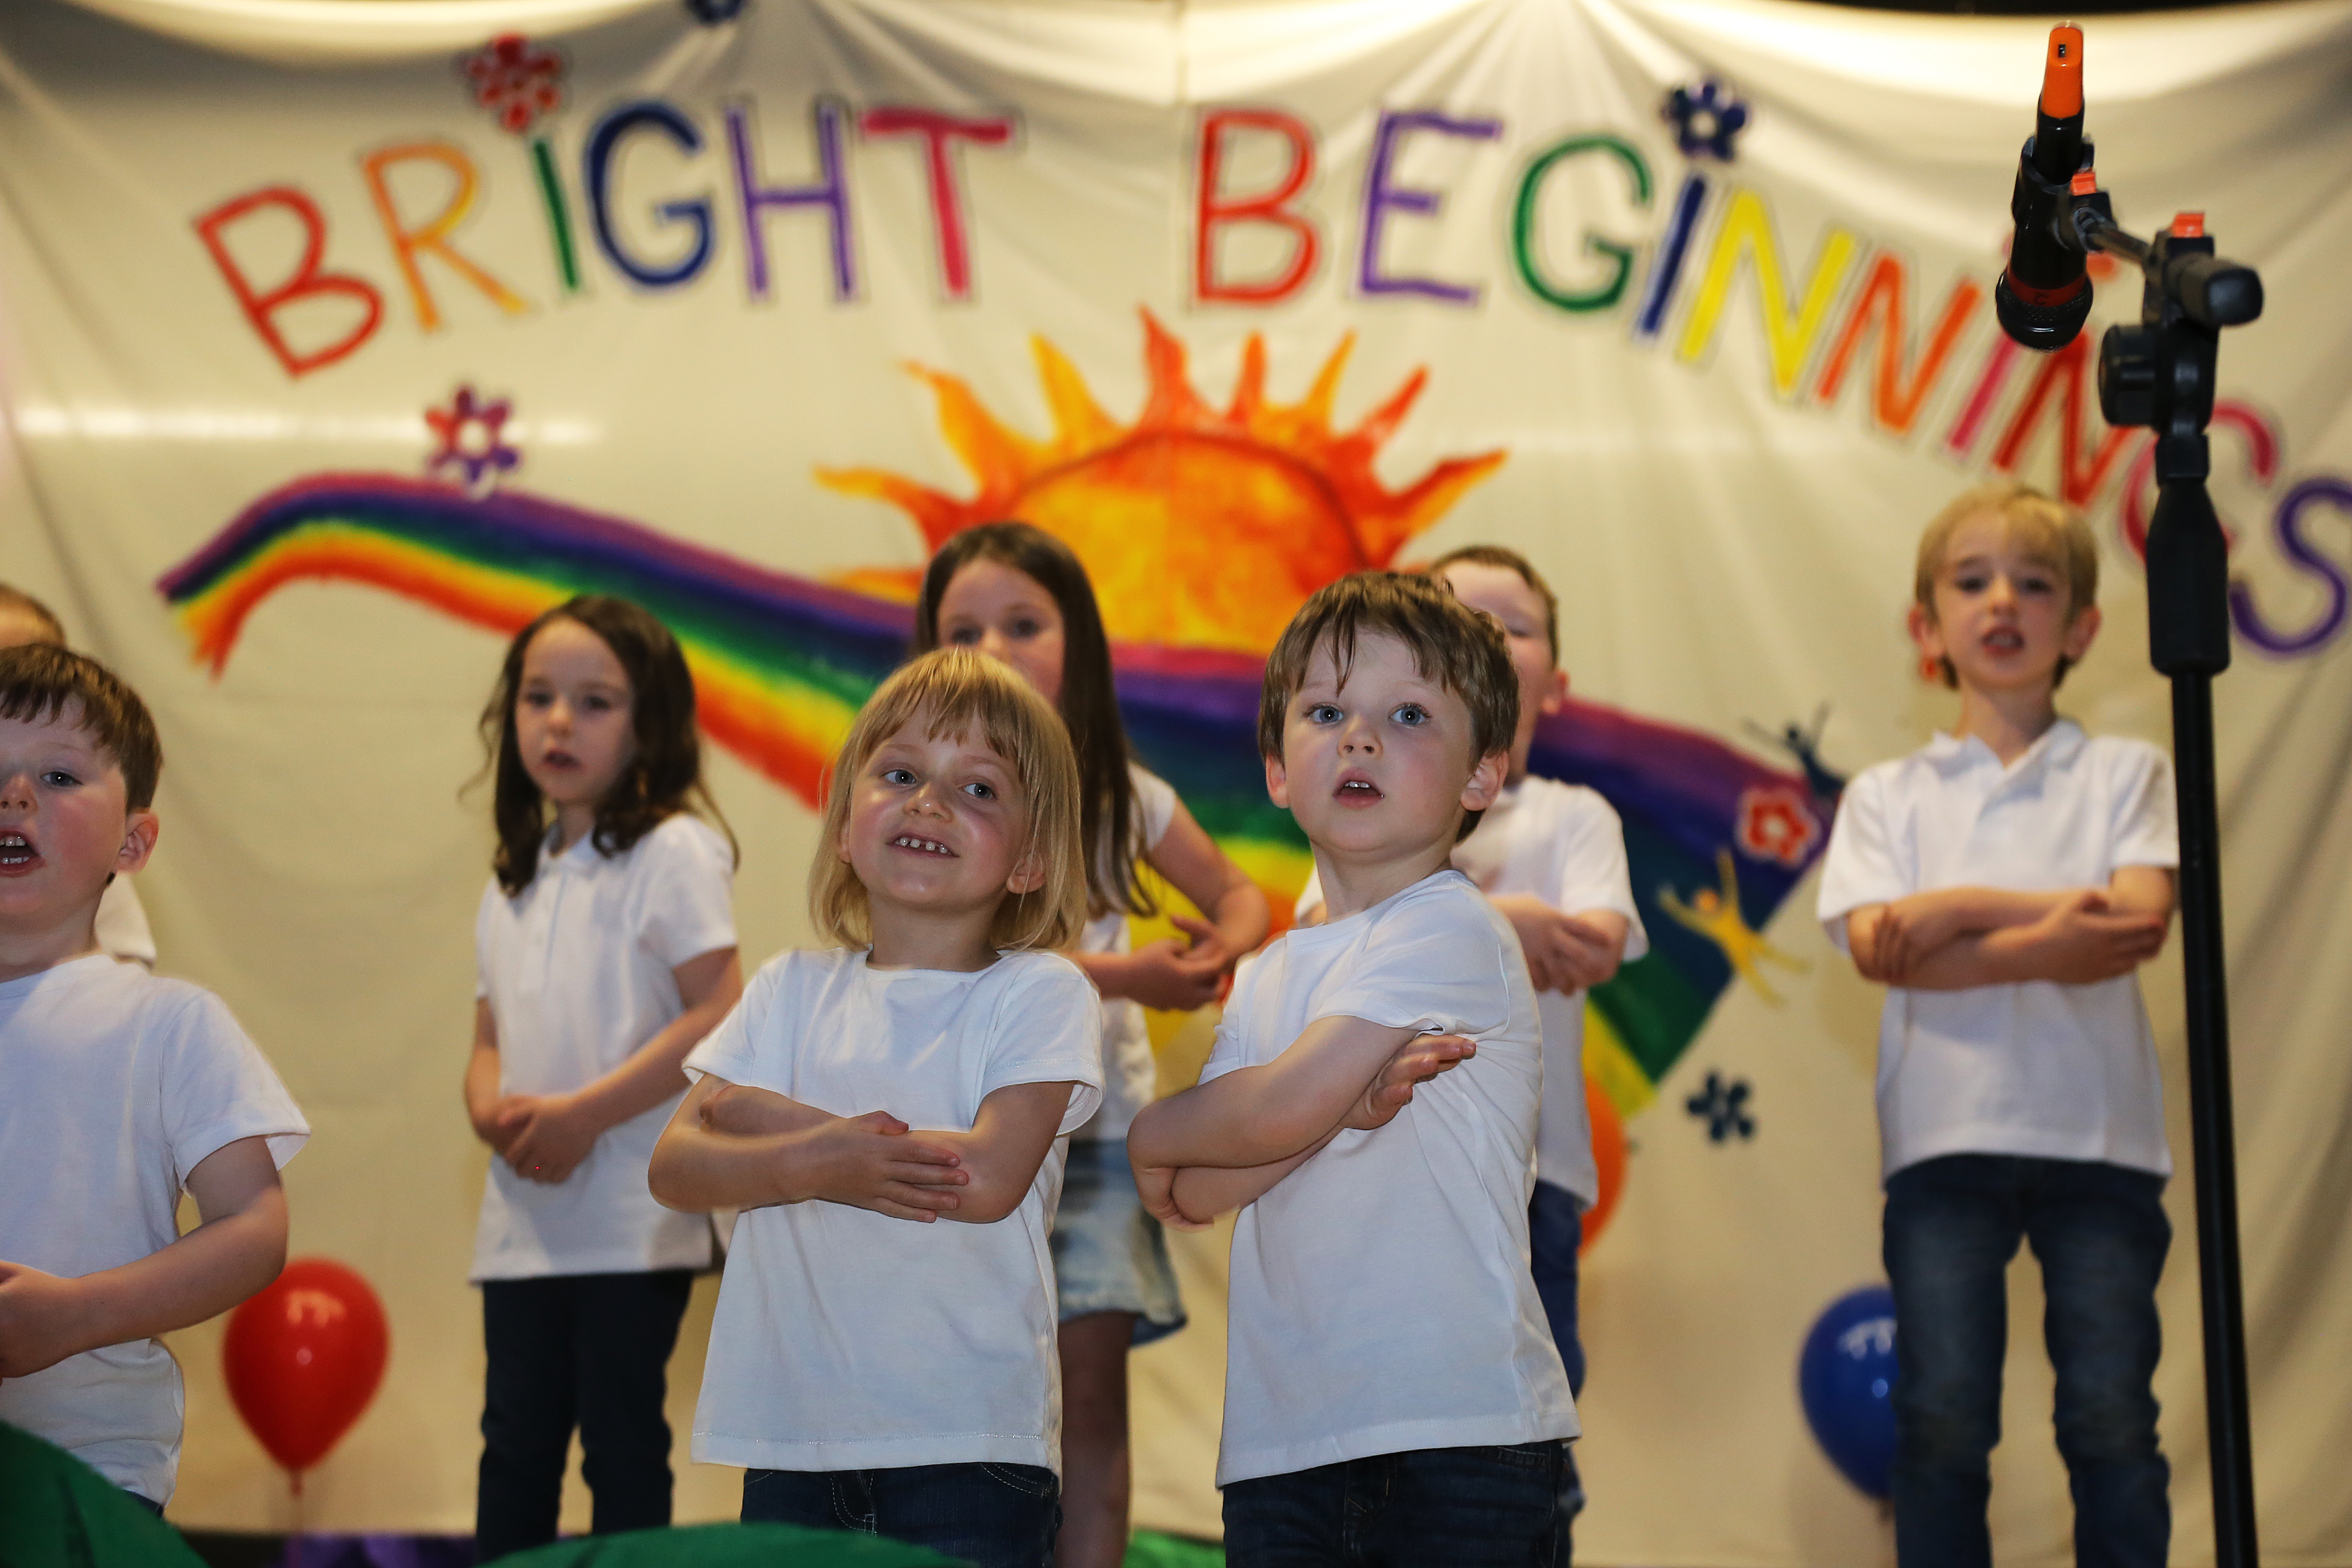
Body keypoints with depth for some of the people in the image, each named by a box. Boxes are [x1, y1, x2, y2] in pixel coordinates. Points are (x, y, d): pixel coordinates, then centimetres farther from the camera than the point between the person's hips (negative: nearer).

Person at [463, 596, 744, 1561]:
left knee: (622, 1450, -2)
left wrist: (582, 1114, -18)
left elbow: (718, 1018, -15)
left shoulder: (671, 854, -7)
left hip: (631, 1220, -7)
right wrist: (494, 1113, -5)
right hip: (523, 1220, 7)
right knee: (514, 1446, 9)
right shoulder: (514, 881, 16)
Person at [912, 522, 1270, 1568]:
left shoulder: (1123, 797, 8)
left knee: (1092, 1384, -2)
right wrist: (1124, 975, -23)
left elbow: (1241, 898, 19)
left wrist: (1220, 953, -5)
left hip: (1100, 1129, 3)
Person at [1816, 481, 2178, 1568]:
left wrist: (1965, 910, -13)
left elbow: (2138, 920, -7)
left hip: (2098, 1130, 0)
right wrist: (2050, 935, -18)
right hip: (1947, 1136, 1)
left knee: (2111, 1416, -4)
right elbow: (1877, 946, -6)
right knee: (1942, 1419, -4)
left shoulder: (2123, 774, 11)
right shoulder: (1888, 795, 12)